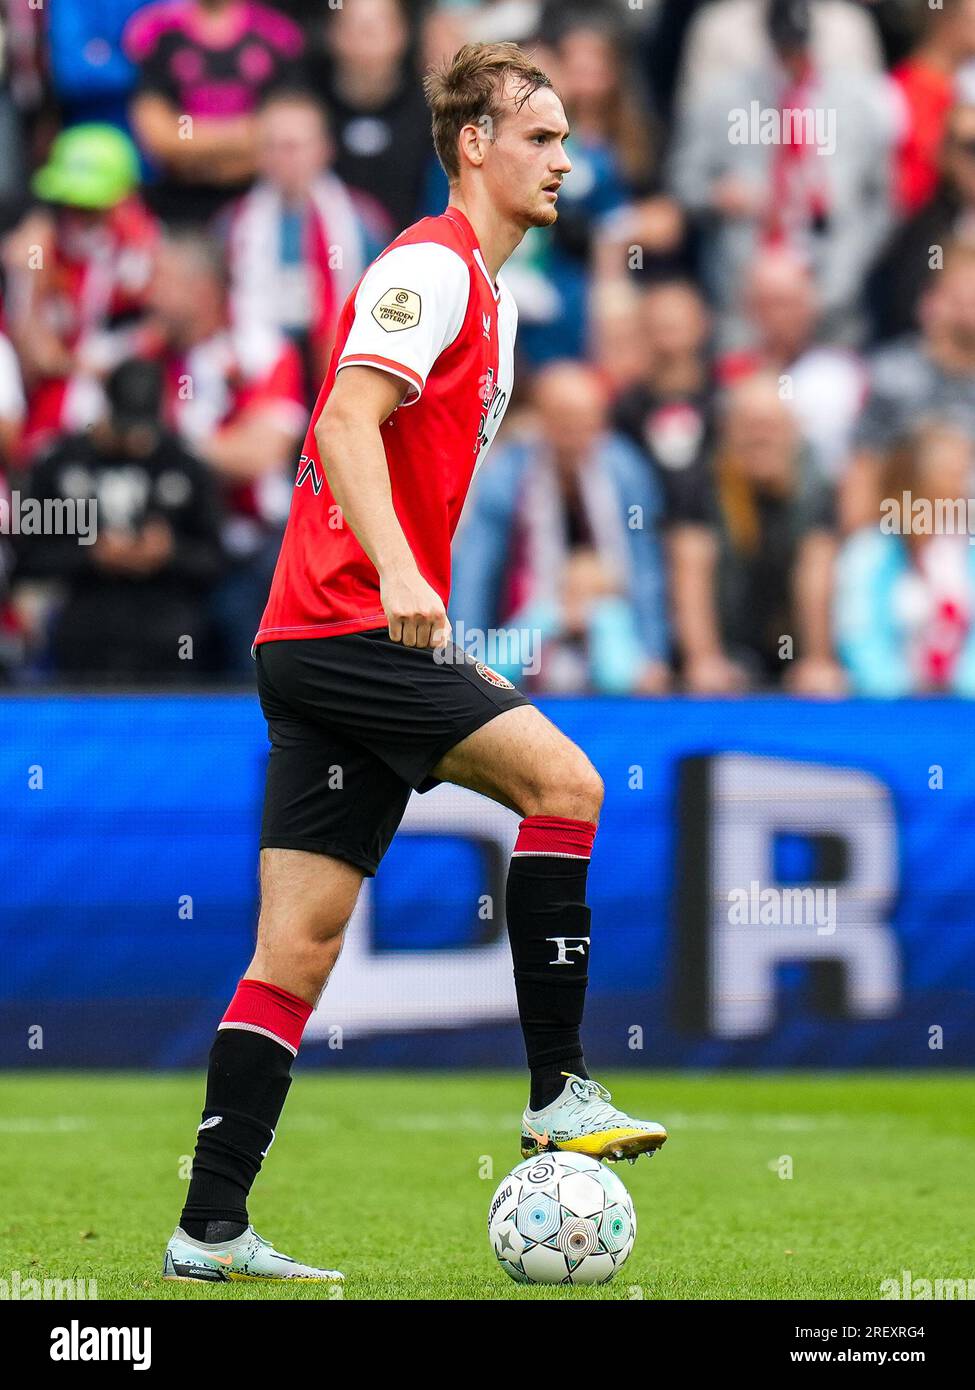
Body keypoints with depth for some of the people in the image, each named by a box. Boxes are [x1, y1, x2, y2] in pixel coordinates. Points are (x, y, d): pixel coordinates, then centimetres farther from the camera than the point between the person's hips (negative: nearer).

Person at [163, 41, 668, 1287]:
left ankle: (211, 1232, 2)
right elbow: (347, 420, -22)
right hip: (342, 626, -10)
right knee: (562, 778, -17)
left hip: (368, 639, 10)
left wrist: (436, 652, 27)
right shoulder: (432, 265, -7)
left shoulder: (490, 292, 23)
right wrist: (395, 575, -35)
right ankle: (557, 1091, -13)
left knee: (299, 948, 5)